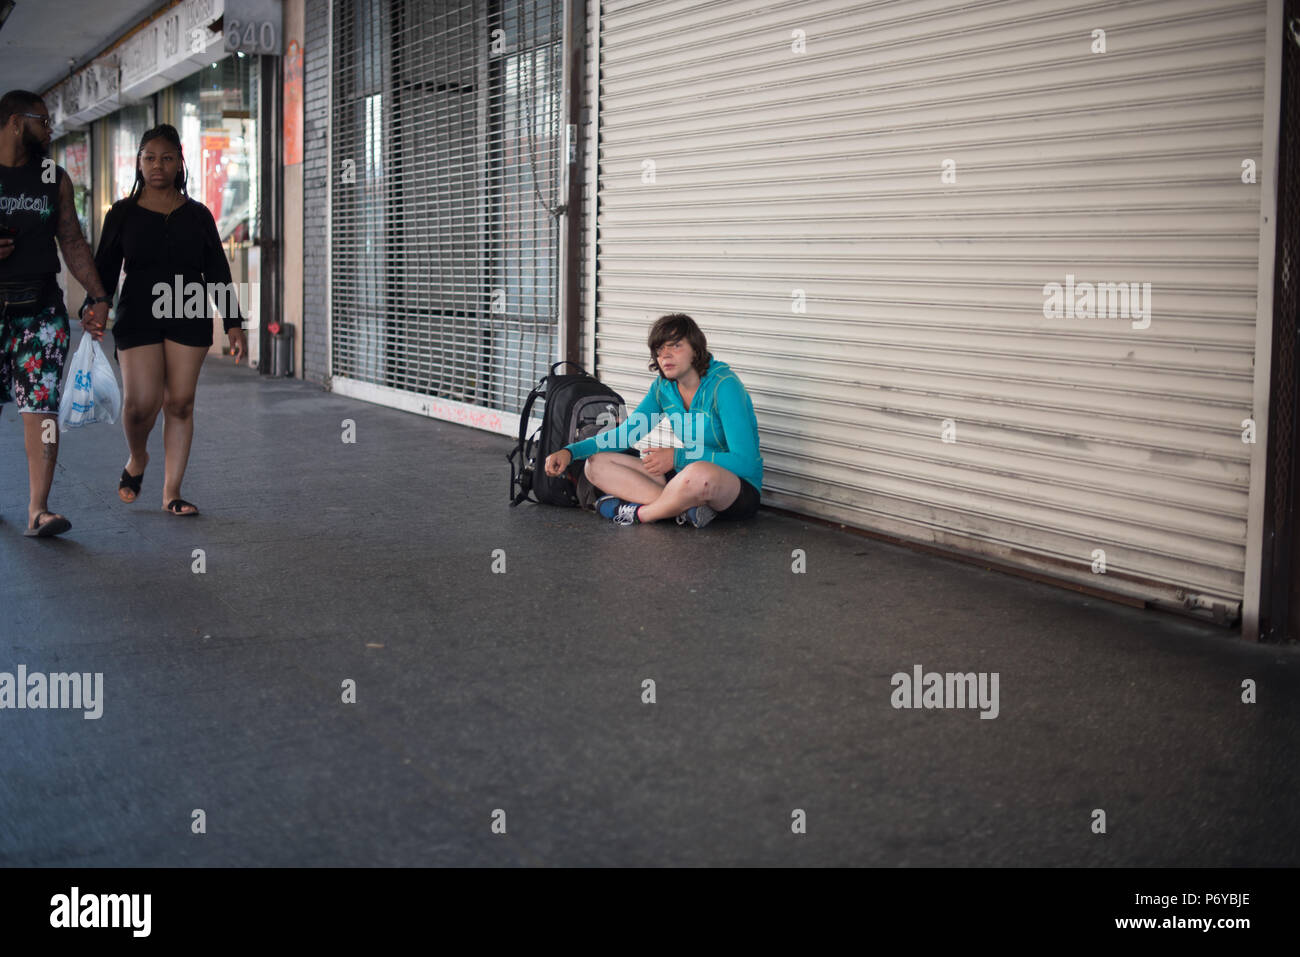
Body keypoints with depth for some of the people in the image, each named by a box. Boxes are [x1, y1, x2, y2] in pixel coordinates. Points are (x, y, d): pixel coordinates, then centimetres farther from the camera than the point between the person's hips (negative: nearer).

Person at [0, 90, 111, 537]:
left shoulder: (54, 178, 11)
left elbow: (73, 242, 14)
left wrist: (98, 298, 4)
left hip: (41, 309, 1)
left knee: (41, 409, -8)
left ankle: (38, 509, -10)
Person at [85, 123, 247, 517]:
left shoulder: (197, 215, 9)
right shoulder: (123, 214, 6)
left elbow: (218, 272, 10)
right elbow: (104, 273, 6)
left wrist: (233, 325, 4)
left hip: (189, 318, 1)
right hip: (138, 318, -1)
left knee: (180, 402, 0)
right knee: (140, 403, -12)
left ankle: (172, 491, 8)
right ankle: (136, 459, 21)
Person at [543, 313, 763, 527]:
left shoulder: (724, 386, -17)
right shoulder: (663, 387, 5)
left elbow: (745, 462, -23)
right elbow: (626, 433, 13)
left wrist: (677, 458, -24)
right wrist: (571, 451, -3)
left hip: (739, 487, -7)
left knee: (701, 473, -44)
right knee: (595, 464, -5)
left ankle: (638, 513, -14)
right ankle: (687, 507, -23)